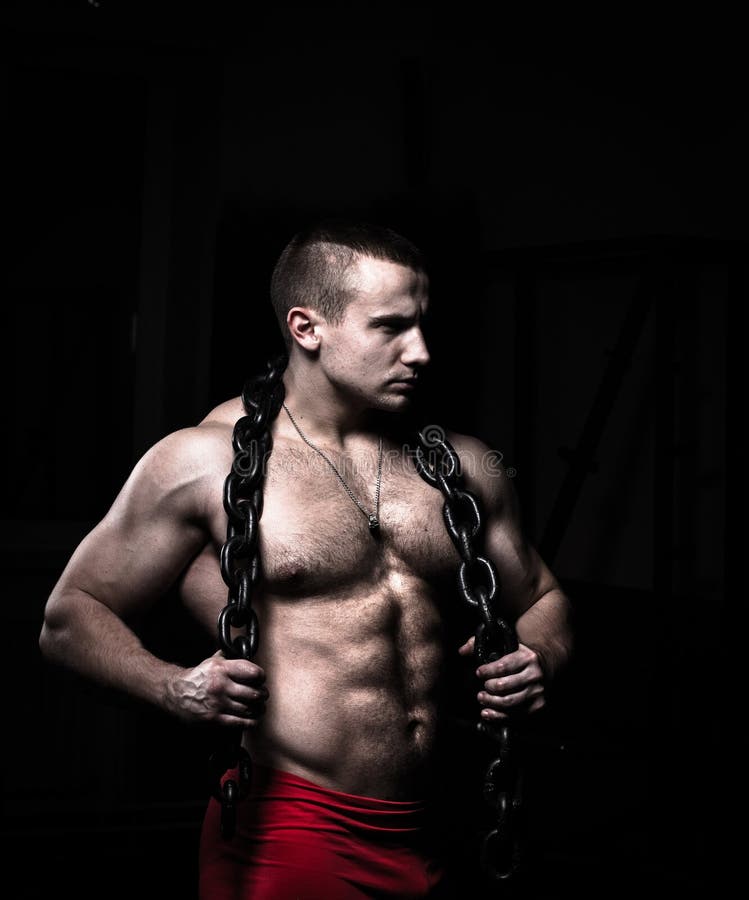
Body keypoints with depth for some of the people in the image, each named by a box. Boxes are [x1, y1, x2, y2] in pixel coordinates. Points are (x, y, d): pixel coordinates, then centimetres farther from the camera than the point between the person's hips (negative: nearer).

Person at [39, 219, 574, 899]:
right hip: (289, 840, -5)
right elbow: (70, 618, 0)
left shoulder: (463, 467, 9)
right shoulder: (207, 461, -4)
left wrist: (539, 661, -2)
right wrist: (174, 688, -18)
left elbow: (542, 600, 21)